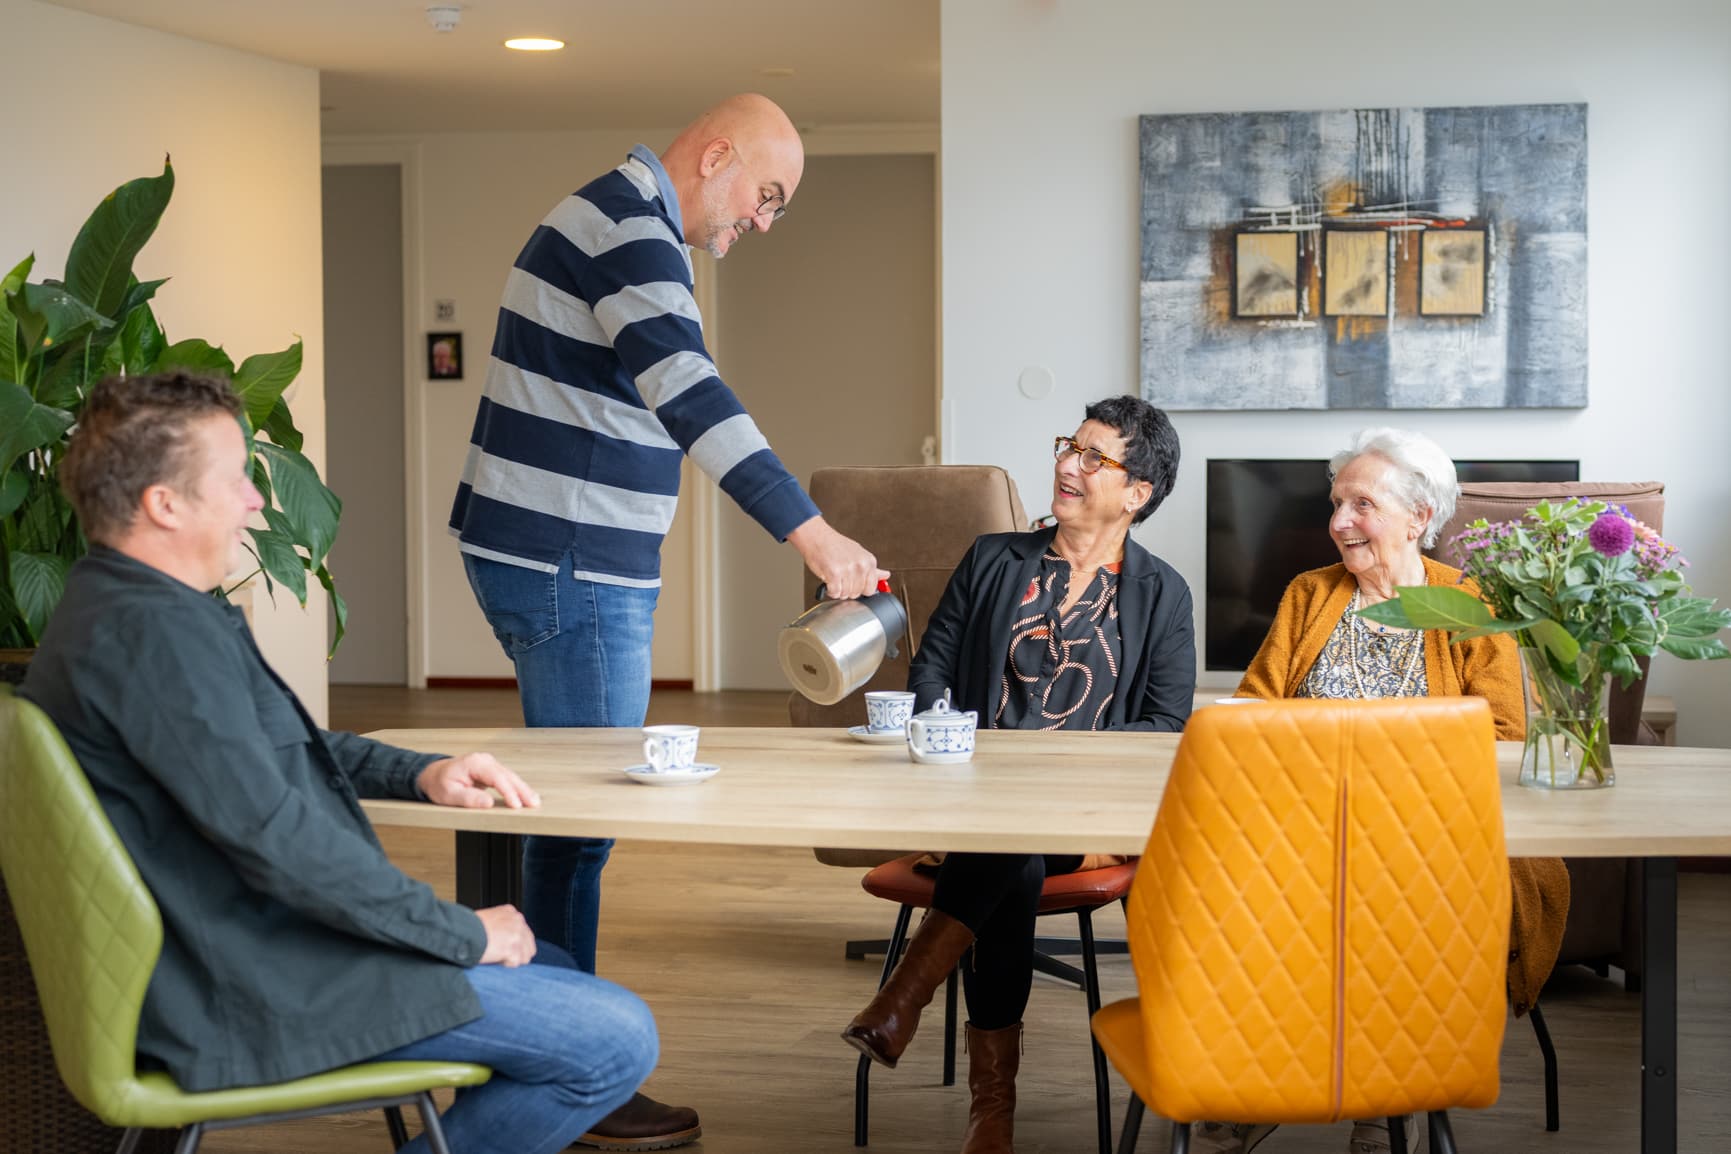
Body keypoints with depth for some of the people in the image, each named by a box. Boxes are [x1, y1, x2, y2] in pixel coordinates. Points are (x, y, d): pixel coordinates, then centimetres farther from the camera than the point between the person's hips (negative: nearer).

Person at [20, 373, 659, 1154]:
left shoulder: (129, 607, 12)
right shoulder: (152, 631, -22)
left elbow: (276, 744, 25)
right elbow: (274, 836, -27)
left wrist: (420, 775, 9)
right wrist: (464, 933, -16)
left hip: (238, 947, 11)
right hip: (258, 990, -11)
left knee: (555, 970, 21)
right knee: (615, 1042, -13)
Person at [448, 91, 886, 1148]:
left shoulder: (614, 221, 18)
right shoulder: (630, 234, -17)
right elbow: (696, 402, -31)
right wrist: (815, 536, -35)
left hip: (554, 563, 11)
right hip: (571, 572, -11)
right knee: (586, 813, -5)